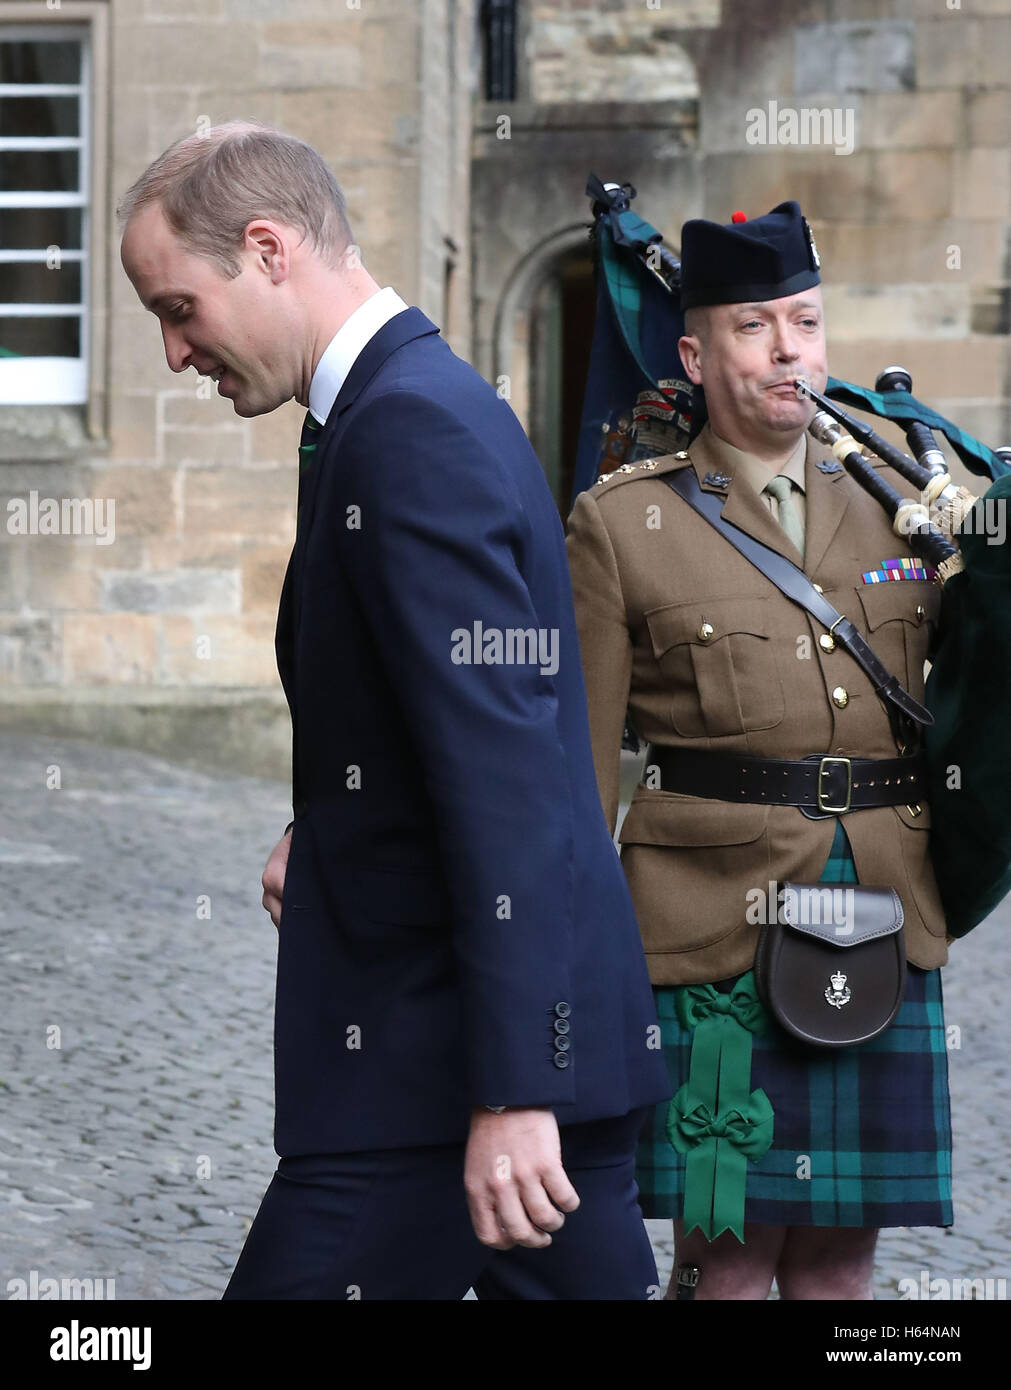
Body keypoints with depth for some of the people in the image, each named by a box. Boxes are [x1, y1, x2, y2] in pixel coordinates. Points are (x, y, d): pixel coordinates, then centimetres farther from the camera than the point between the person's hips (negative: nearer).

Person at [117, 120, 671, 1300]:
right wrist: (327, 832, 11)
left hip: (443, 1058, -10)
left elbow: (503, 768, -23)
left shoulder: (413, 428, -16)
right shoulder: (427, 405, 16)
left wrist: (511, 1091, -26)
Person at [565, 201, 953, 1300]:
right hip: (712, 938, -3)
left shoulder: (896, 503, 12)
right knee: (729, 1253, -2)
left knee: (841, 1256, 7)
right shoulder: (621, 524, 1)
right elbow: (580, 764, 1)